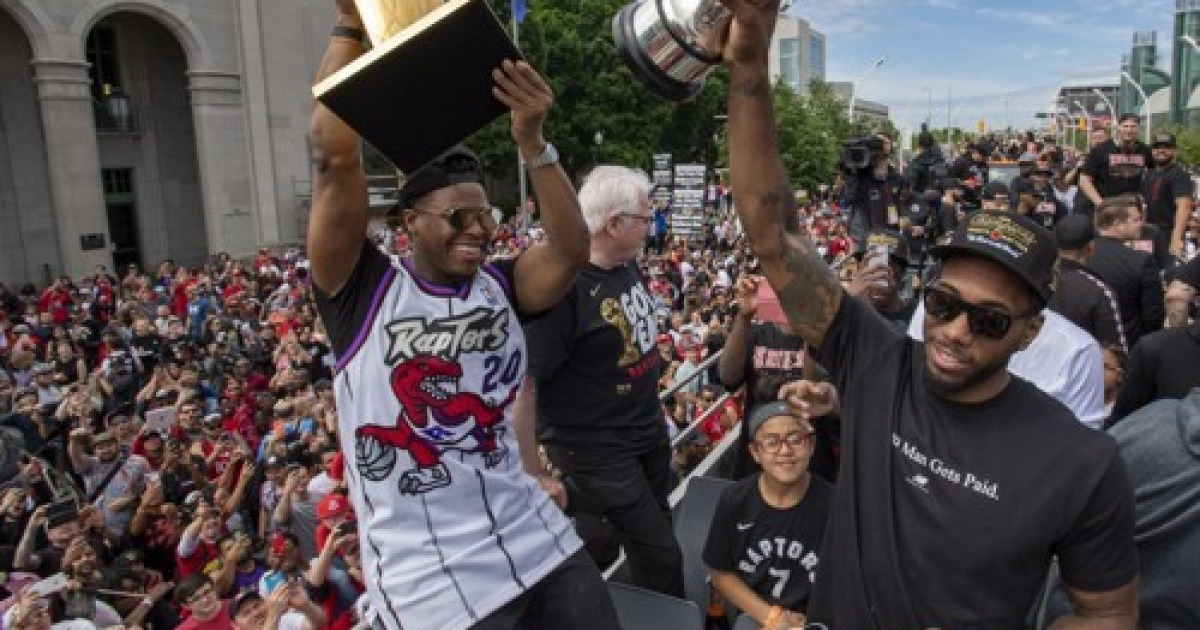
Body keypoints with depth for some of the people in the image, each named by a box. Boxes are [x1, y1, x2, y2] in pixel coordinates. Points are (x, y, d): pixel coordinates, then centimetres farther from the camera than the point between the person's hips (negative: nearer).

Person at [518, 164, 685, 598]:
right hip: (596, 452, -8)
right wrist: (533, 473, -22)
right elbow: (522, 381, -25)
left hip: (650, 433, 8)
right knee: (661, 557, 2)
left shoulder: (628, 265, 0)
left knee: (656, 542, 23)